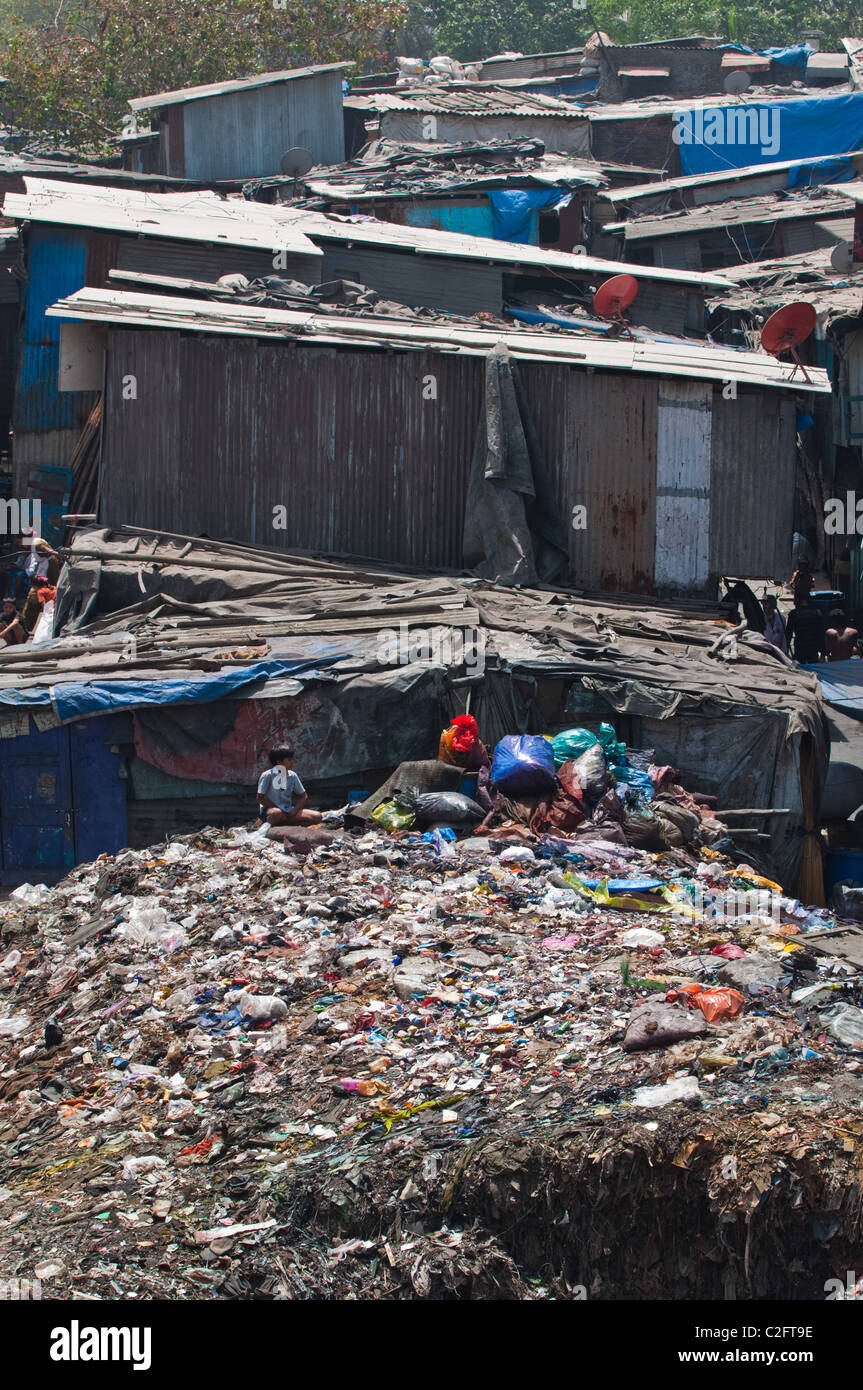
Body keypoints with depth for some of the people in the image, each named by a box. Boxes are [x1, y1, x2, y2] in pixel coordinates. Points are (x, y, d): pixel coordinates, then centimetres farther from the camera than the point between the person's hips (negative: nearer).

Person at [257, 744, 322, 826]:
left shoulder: (292, 776, 7)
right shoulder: (267, 775, -8)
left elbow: (303, 797, 12)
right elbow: (260, 798, -10)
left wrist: (294, 811, -7)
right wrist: (280, 811, -14)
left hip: (288, 811, 6)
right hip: (270, 809, -6)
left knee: (317, 817, -15)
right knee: (276, 813, -45)